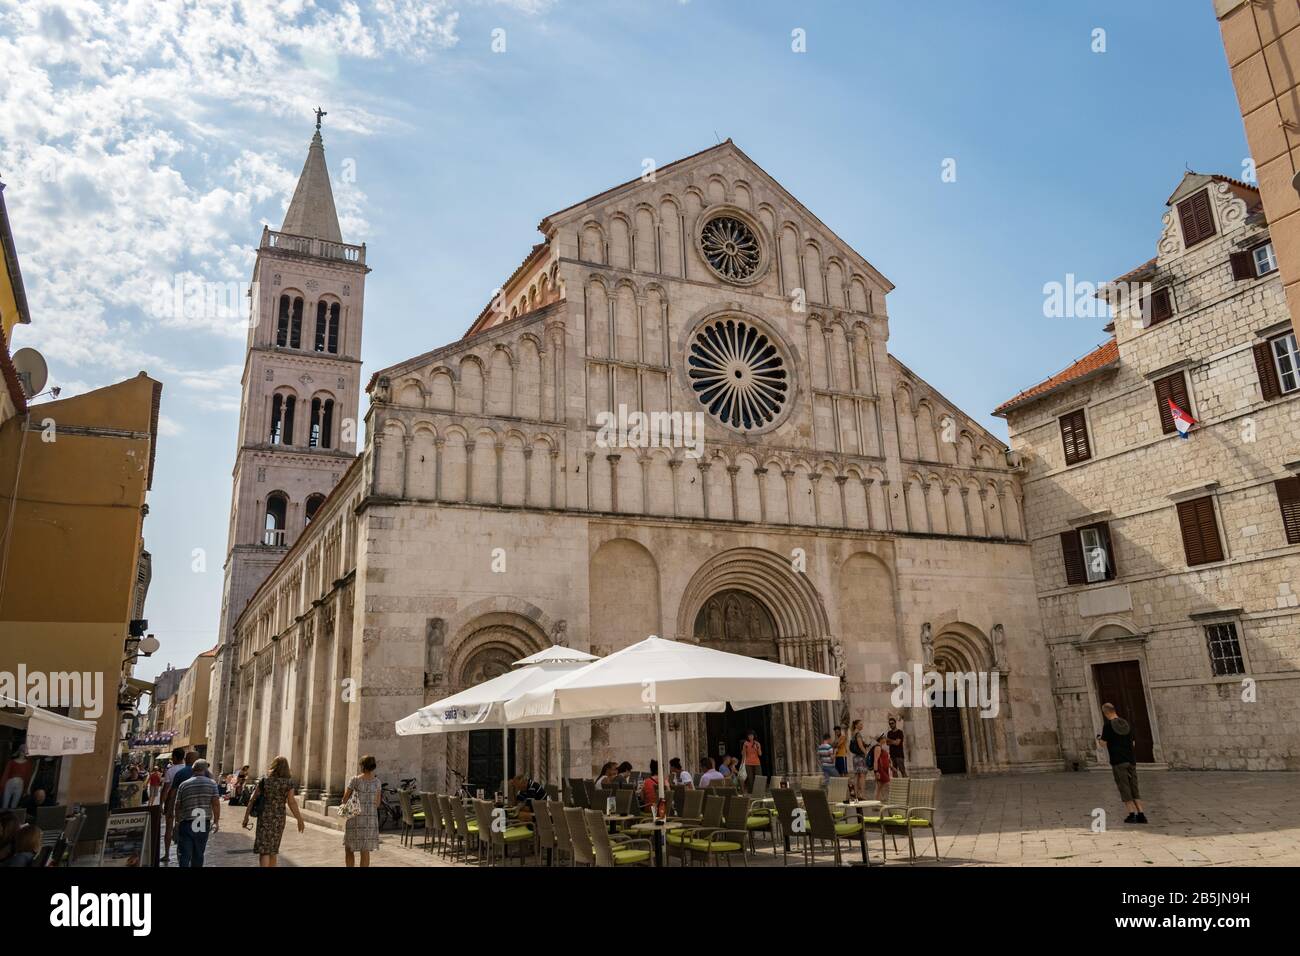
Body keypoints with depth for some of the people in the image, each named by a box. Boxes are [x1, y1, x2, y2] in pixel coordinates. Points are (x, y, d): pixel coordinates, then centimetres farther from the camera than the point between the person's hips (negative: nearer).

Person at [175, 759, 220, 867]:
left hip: (186, 823, -1)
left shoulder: (183, 785, 0)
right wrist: (216, 822, 0)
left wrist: (177, 822, 20)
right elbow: (216, 804, -8)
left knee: (184, 854, 1)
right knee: (198, 854, 15)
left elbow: (178, 806, 5)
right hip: (204, 824, 1)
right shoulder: (212, 783, -2)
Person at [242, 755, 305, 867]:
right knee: (273, 850, 18)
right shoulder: (289, 782, -4)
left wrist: (246, 817, 7)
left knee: (264, 850, -3)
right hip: (279, 818, 1)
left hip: (264, 816, -1)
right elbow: (291, 803, -9)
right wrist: (300, 820, -4)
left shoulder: (264, 781, -1)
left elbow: (252, 800, -1)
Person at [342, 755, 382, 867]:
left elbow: (345, 800, -4)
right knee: (365, 851, 7)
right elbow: (377, 804, 7)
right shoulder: (377, 782, 4)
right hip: (371, 818, 3)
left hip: (355, 818, -3)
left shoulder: (355, 780, -7)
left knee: (349, 849, 12)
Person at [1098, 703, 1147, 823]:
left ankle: (1132, 814, -7)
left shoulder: (1108, 725, -8)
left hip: (1118, 761, -5)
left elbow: (1103, 743, -8)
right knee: (1134, 788, 9)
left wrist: (1099, 738, 13)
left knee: (1124, 789, -2)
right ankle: (1141, 814, 3)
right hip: (1131, 760, 5)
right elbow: (1132, 742, 16)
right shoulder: (1127, 724, 11)